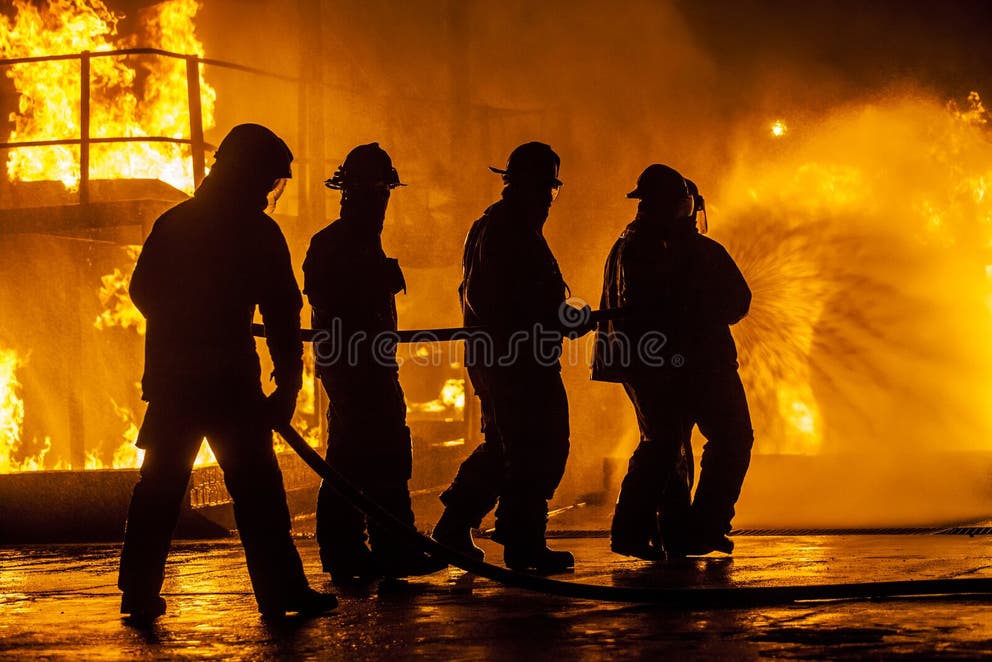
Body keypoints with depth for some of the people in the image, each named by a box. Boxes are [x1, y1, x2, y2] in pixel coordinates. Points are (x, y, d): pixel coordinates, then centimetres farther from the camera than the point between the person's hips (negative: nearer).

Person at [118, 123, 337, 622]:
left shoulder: (173, 222, 10)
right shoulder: (259, 233, -4)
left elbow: (142, 291, 16)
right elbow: (282, 314, -5)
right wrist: (288, 384, -1)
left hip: (171, 378, 5)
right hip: (230, 380, -5)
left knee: (160, 486, 11)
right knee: (256, 486, -1)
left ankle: (139, 594, 12)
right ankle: (281, 590, -1)